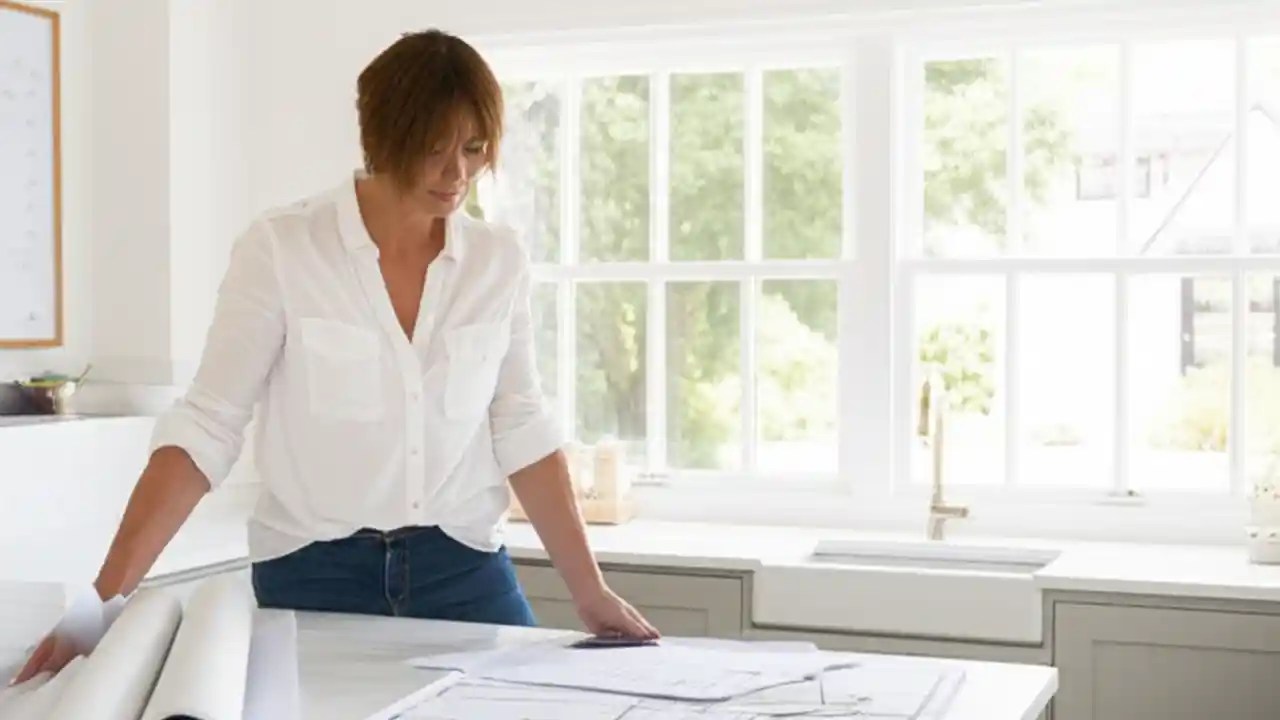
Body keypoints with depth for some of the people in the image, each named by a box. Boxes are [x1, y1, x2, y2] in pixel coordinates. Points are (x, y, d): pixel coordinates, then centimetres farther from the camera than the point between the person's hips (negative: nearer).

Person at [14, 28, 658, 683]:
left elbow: (522, 429, 4)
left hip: (464, 572, 3)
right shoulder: (281, 248, -11)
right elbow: (205, 426, -11)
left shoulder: (498, 259, -1)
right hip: (313, 575, -2)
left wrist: (590, 592, 2)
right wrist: (108, 595, -19)